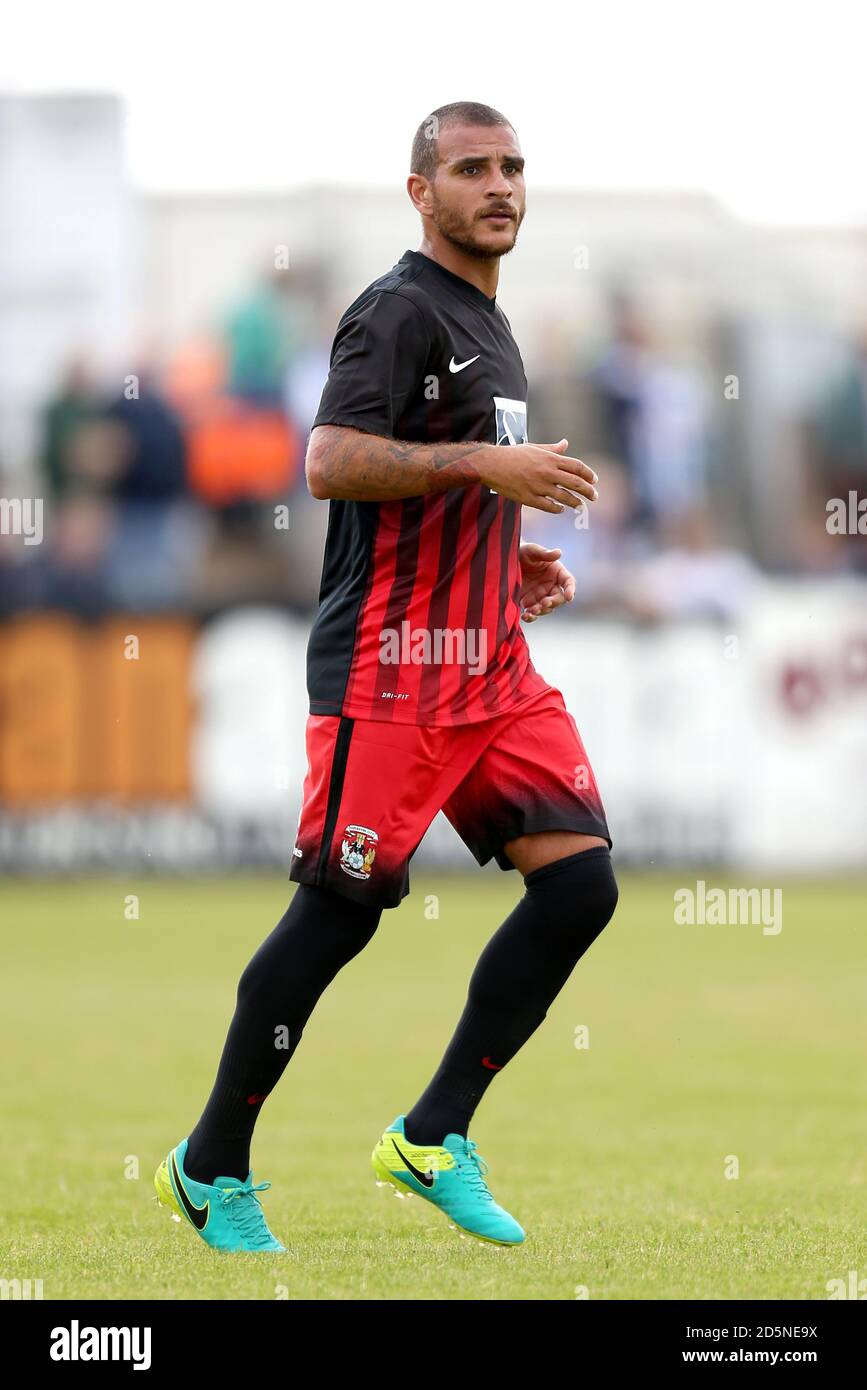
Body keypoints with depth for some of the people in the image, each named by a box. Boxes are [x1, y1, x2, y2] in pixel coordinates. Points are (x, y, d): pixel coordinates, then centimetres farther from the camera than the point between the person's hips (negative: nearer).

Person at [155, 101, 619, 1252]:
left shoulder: (490, 330, 21)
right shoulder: (400, 312, -9)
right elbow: (330, 463, -22)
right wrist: (488, 464, -22)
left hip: (495, 668, 9)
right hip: (391, 668, -9)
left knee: (579, 881, -4)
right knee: (339, 911, -5)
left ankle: (433, 1137, 3)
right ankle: (212, 1167, 8)